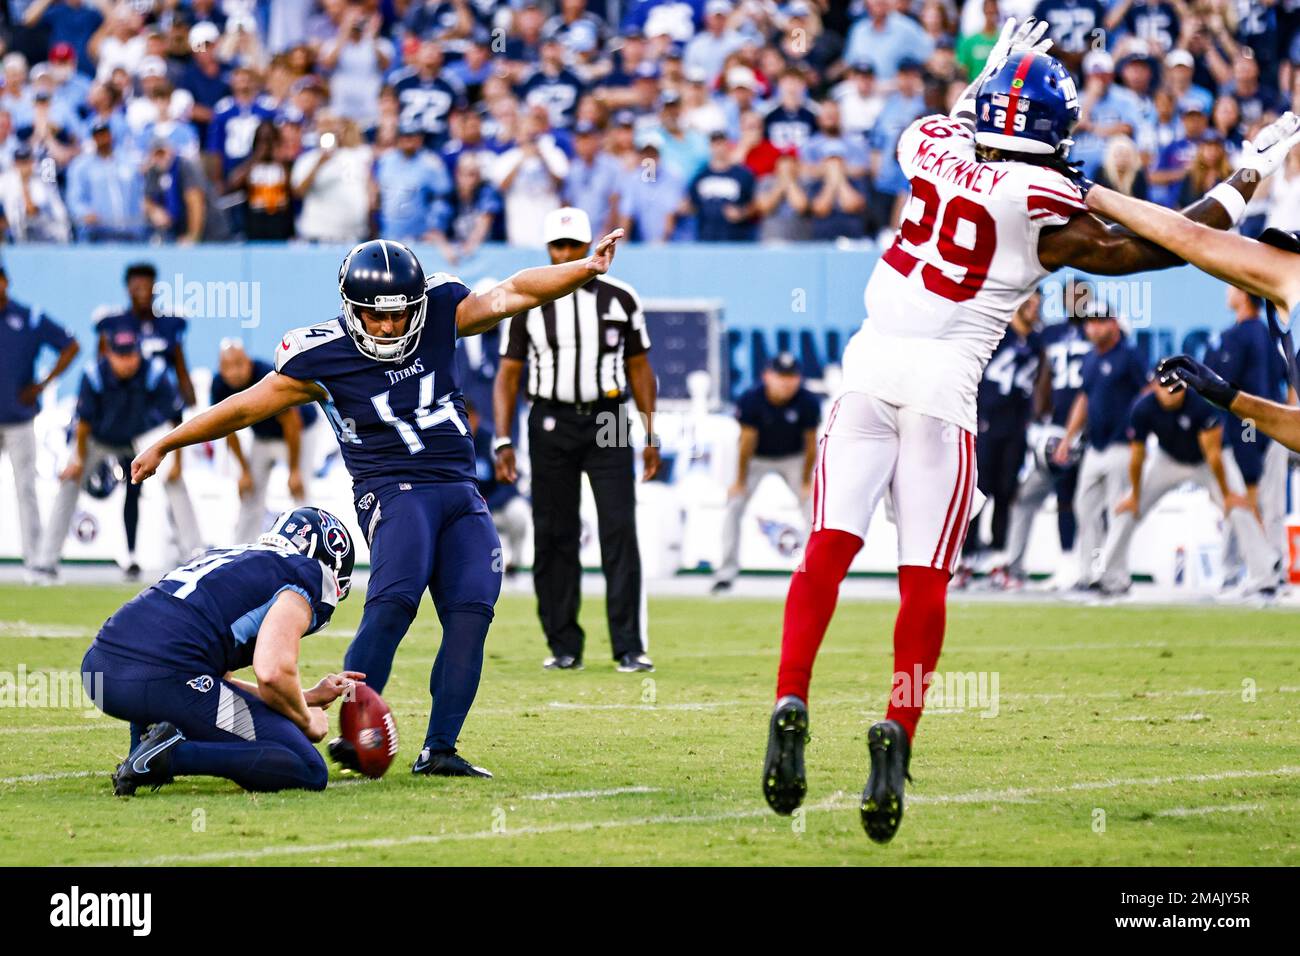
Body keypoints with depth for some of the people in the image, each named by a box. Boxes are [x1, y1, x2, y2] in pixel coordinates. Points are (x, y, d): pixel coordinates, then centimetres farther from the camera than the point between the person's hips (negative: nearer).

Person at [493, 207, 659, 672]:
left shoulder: (619, 299, 4)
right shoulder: (528, 303, 2)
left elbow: (639, 368, 11)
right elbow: (508, 375, 4)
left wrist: (651, 437, 6)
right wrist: (503, 442, -4)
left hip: (608, 422, 0)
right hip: (551, 423, 0)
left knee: (620, 532, -8)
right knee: (554, 537, 1)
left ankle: (629, 647, -9)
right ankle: (564, 646, 9)